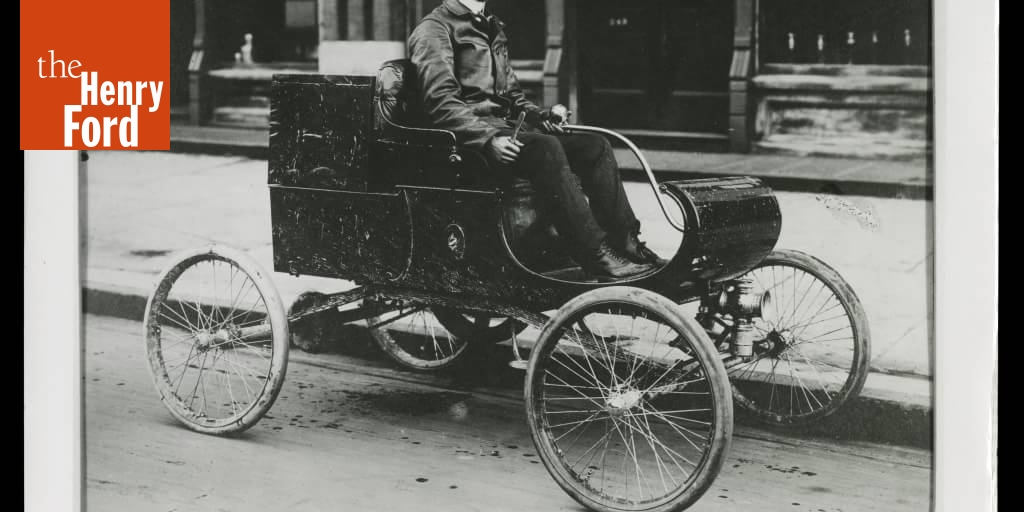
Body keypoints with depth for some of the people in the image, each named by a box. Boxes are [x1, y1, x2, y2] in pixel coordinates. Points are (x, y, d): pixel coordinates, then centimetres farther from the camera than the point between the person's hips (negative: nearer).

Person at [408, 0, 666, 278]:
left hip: (506, 128, 8)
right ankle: (596, 254, -35)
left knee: (595, 145, -9)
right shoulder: (435, 28, -3)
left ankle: (627, 243, -15)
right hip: (470, 138, -8)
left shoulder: (491, 28, 24)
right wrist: (488, 138, -26)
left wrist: (540, 115, 8)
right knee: (546, 148, -33)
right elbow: (440, 101, -15)